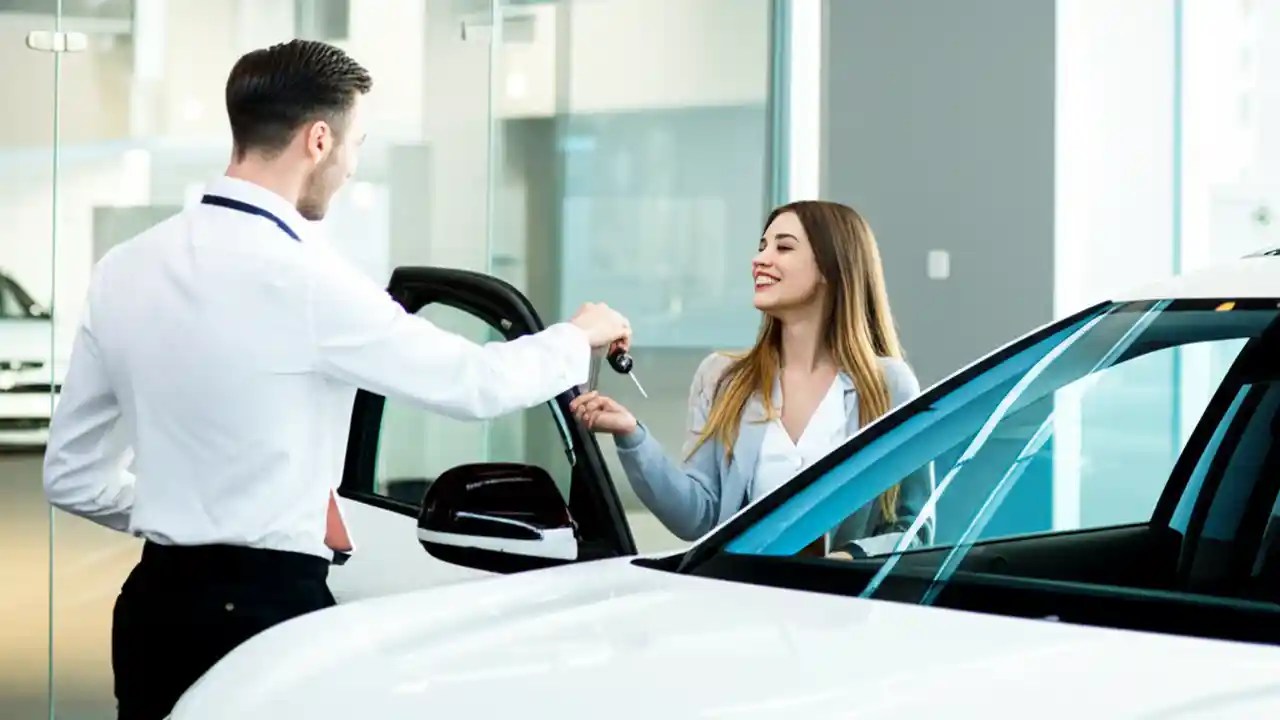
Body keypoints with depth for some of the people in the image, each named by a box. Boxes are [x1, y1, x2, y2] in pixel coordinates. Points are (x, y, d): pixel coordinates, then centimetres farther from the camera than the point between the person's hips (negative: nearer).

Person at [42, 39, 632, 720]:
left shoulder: (123, 269, 4)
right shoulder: (304, 278, -16)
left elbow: (72, 476, 10)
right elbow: (476, 381, -6)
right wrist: (579, 337, 12)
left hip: (153, 604, 7)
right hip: (269, 606, -7)